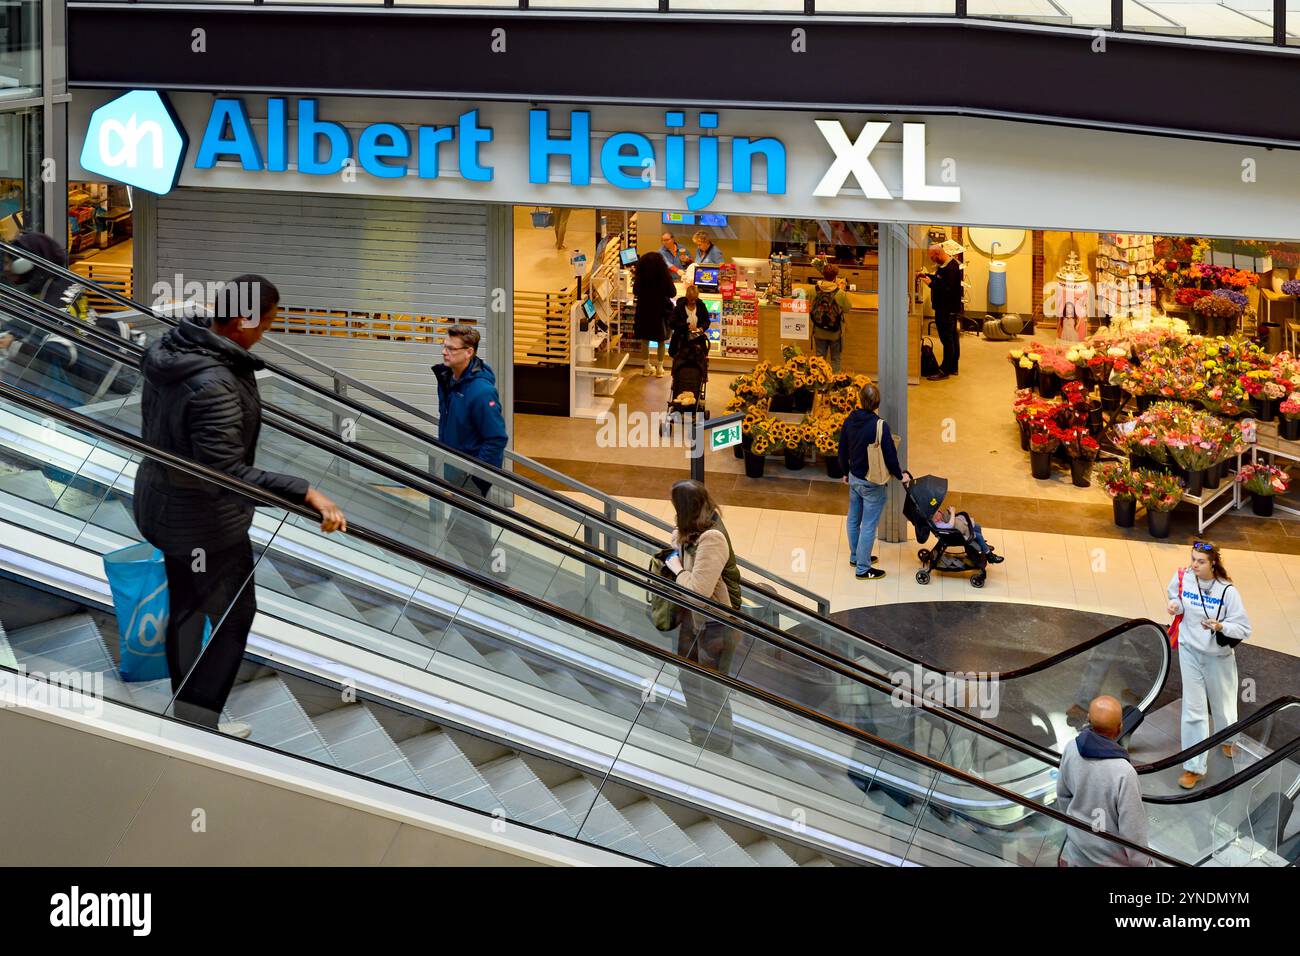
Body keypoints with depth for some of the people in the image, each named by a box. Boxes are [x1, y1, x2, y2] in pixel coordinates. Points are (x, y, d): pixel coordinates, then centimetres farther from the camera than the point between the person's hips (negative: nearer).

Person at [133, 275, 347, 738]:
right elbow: (227, 474, -38)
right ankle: (199, 720, 18)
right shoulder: (215, 386, -35)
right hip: (204, 518, -9)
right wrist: (306, 493, -43)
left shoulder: (166, 349, -6)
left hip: (159, 500, 9)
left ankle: (183, 704, 40)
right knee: (234, 615, 10)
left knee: (186, 605, 24)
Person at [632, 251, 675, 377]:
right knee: (661, 341, 15)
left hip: (644, 311, 2)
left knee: (645, 340, 17)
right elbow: (672, 293, -11)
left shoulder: (641, 277, -14)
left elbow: (635, 292, -2)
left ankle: (646, 366, 25)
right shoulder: (665, 277, -20)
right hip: (661, 311, -2)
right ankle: (659, 367, 21)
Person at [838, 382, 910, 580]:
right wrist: (900, 475, 1)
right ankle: (862, 568, 10)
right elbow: (890, 455, -17)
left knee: (854, 519, 22)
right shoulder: (879, 426, -25)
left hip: (854, 479, 7)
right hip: (873, 483, -7)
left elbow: (843, 450, 6)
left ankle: (856, 557, 40)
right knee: (869, 525, 3)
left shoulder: (850, 421, -6)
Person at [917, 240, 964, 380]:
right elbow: (940, 279, 23)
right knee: (953, 337, 18)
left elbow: (947, 290, -30)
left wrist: (931, 283, -24)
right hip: (949, 309, 11)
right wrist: (926, 275, 13)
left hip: (947, 310, -11)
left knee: (947, 339, -4)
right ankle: (953, 367, 28)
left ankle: (944, 370, 0)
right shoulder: (945, 264, 7)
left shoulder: (951, 268, -25)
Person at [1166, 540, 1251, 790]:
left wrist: (1220, 626, -34)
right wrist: (1174, 605, -9)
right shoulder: (1183, 578, -12)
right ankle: (1194, 766, 8)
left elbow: (1243, 629, -17)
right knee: (1193, 710, 1)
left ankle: (1227, 739, 52)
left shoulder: (1227, 591, -21)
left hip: (1218, 655, -2)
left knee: (1222, 703, 18)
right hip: (1190, 651, 2)